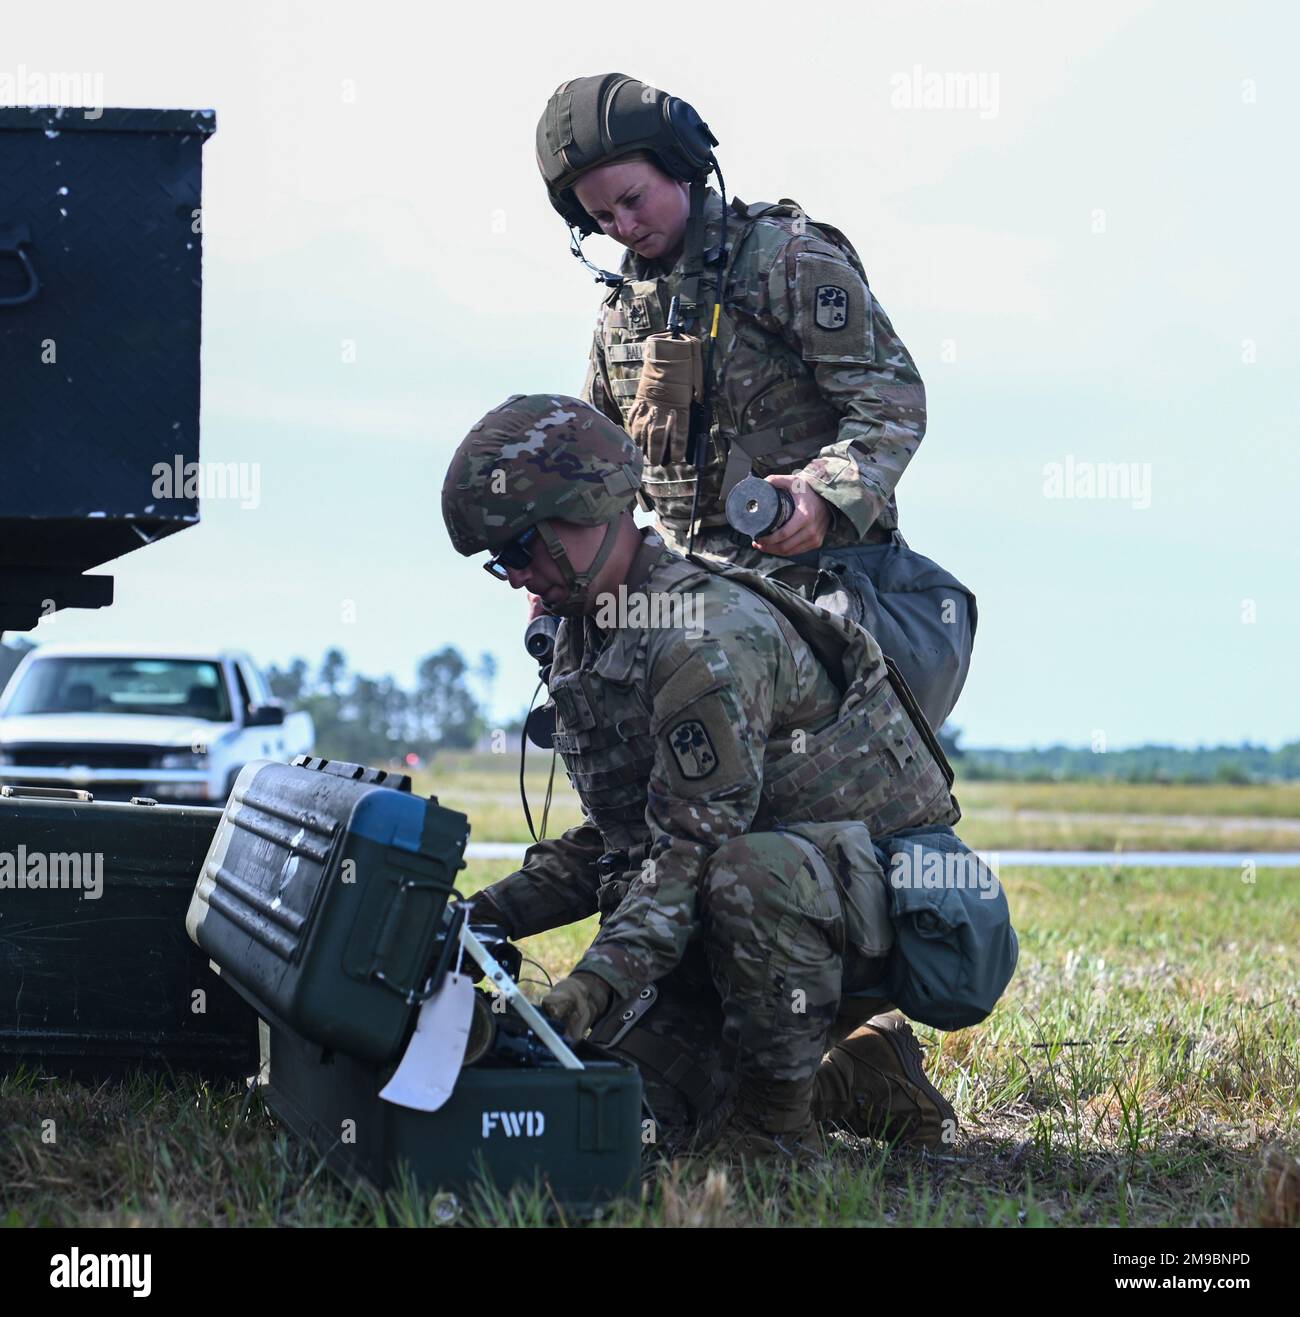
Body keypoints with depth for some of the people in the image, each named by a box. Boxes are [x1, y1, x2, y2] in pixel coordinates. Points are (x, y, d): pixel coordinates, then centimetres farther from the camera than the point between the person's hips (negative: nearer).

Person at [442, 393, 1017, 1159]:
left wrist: (604, 979, -37)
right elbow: (616, 838, 14)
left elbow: (695, 849, -28)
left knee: (749, 873, -41)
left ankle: (776, 1107, -17)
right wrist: (497, 911, 1)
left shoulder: (708, 638, -23)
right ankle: (855, 1080, 15)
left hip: (885, 891, -9)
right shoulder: (586, 644, 9)